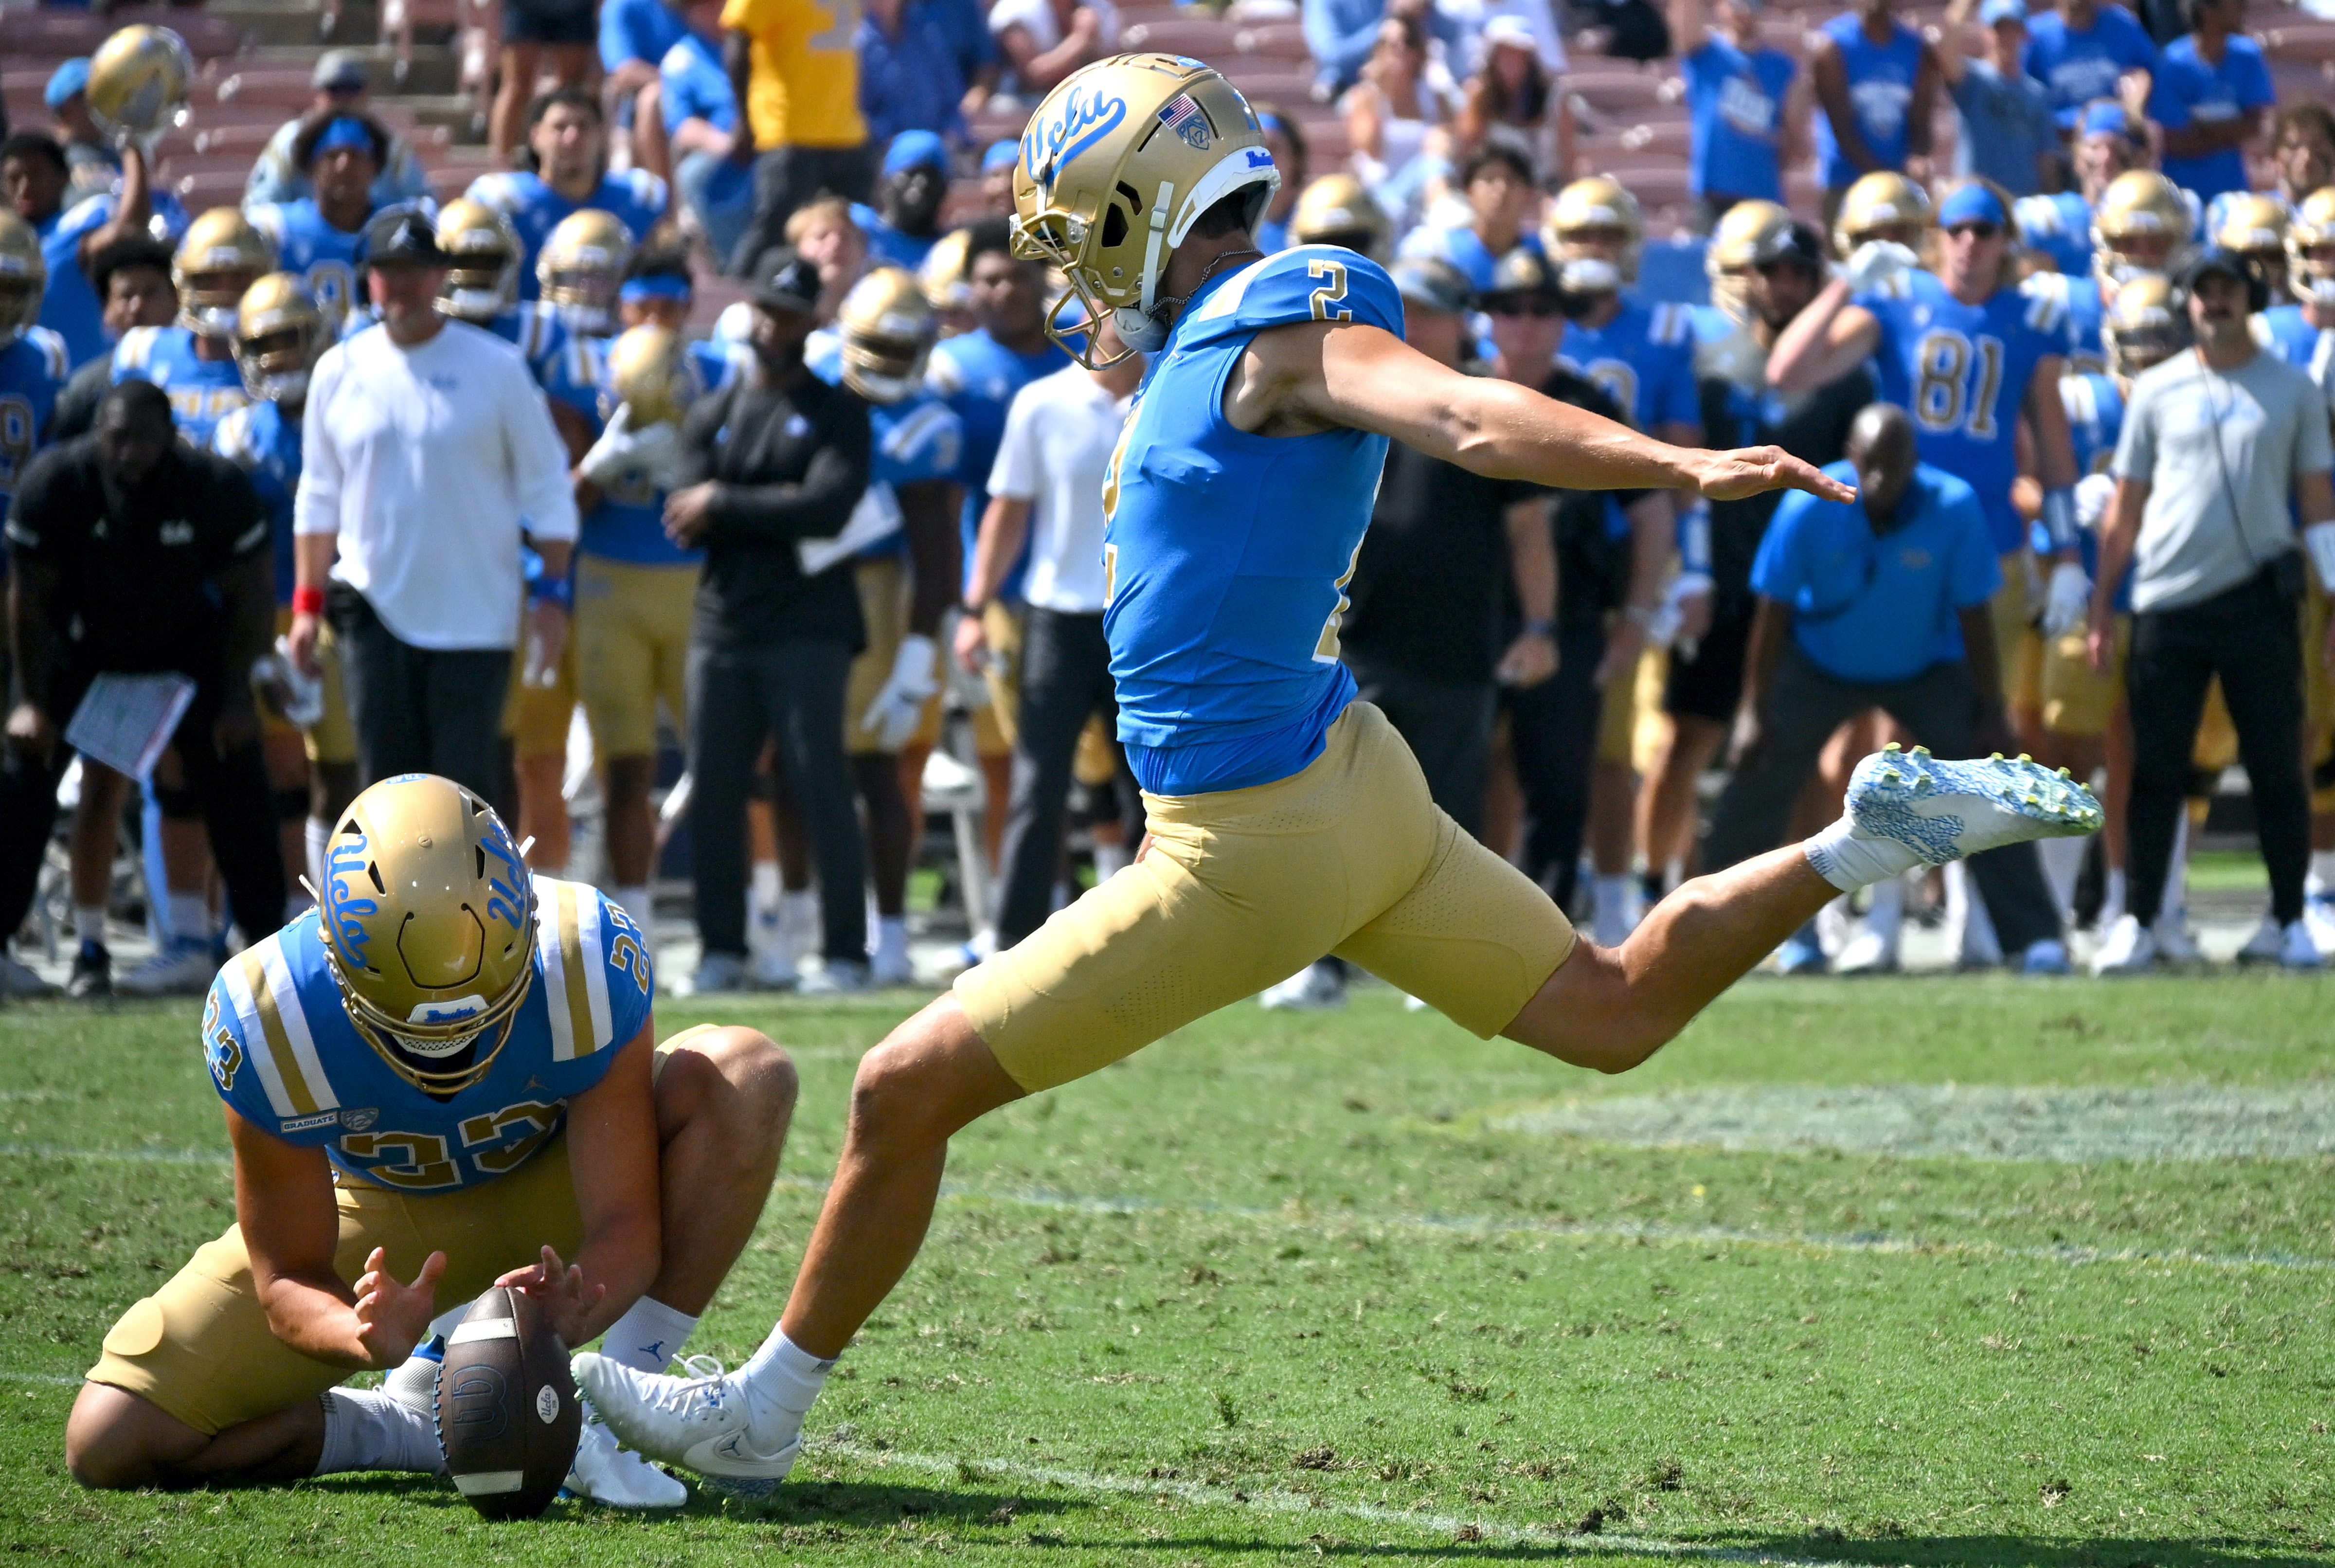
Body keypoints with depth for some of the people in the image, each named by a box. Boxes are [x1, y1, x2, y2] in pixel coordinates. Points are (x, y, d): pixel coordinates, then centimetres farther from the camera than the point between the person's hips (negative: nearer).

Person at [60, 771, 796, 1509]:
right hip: (381, 1223, 0)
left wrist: (576, 1310, -52)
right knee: (109, 1442, -16)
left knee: (747, 1076, -31)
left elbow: (626, 1223, -28)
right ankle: (418, 1423, 1)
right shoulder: (269, 1021, -33)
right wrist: (370, 1338, -47)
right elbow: (289, 1280, -23)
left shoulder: (589, 964, -34)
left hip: (551, 1199, 0)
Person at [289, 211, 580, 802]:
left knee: (464, 781, -3)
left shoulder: (495, 369, -4)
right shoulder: (341, 371, 4)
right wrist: (307, 603, 8)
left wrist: (553, 593, -7)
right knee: (386, 778, 3)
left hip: (473, 614, -2)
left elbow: (546, 490, 0)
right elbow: (319, 497, 12)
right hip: (375, 609, 3)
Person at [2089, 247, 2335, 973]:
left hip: (2258, 599, 0)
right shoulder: (2158, 390, 7)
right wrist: (2101, 607, 8)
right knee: (2155, 770, 1)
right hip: (2168, 604, 0)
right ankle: (2137, 924, 6)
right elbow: (2126, 506, 11)